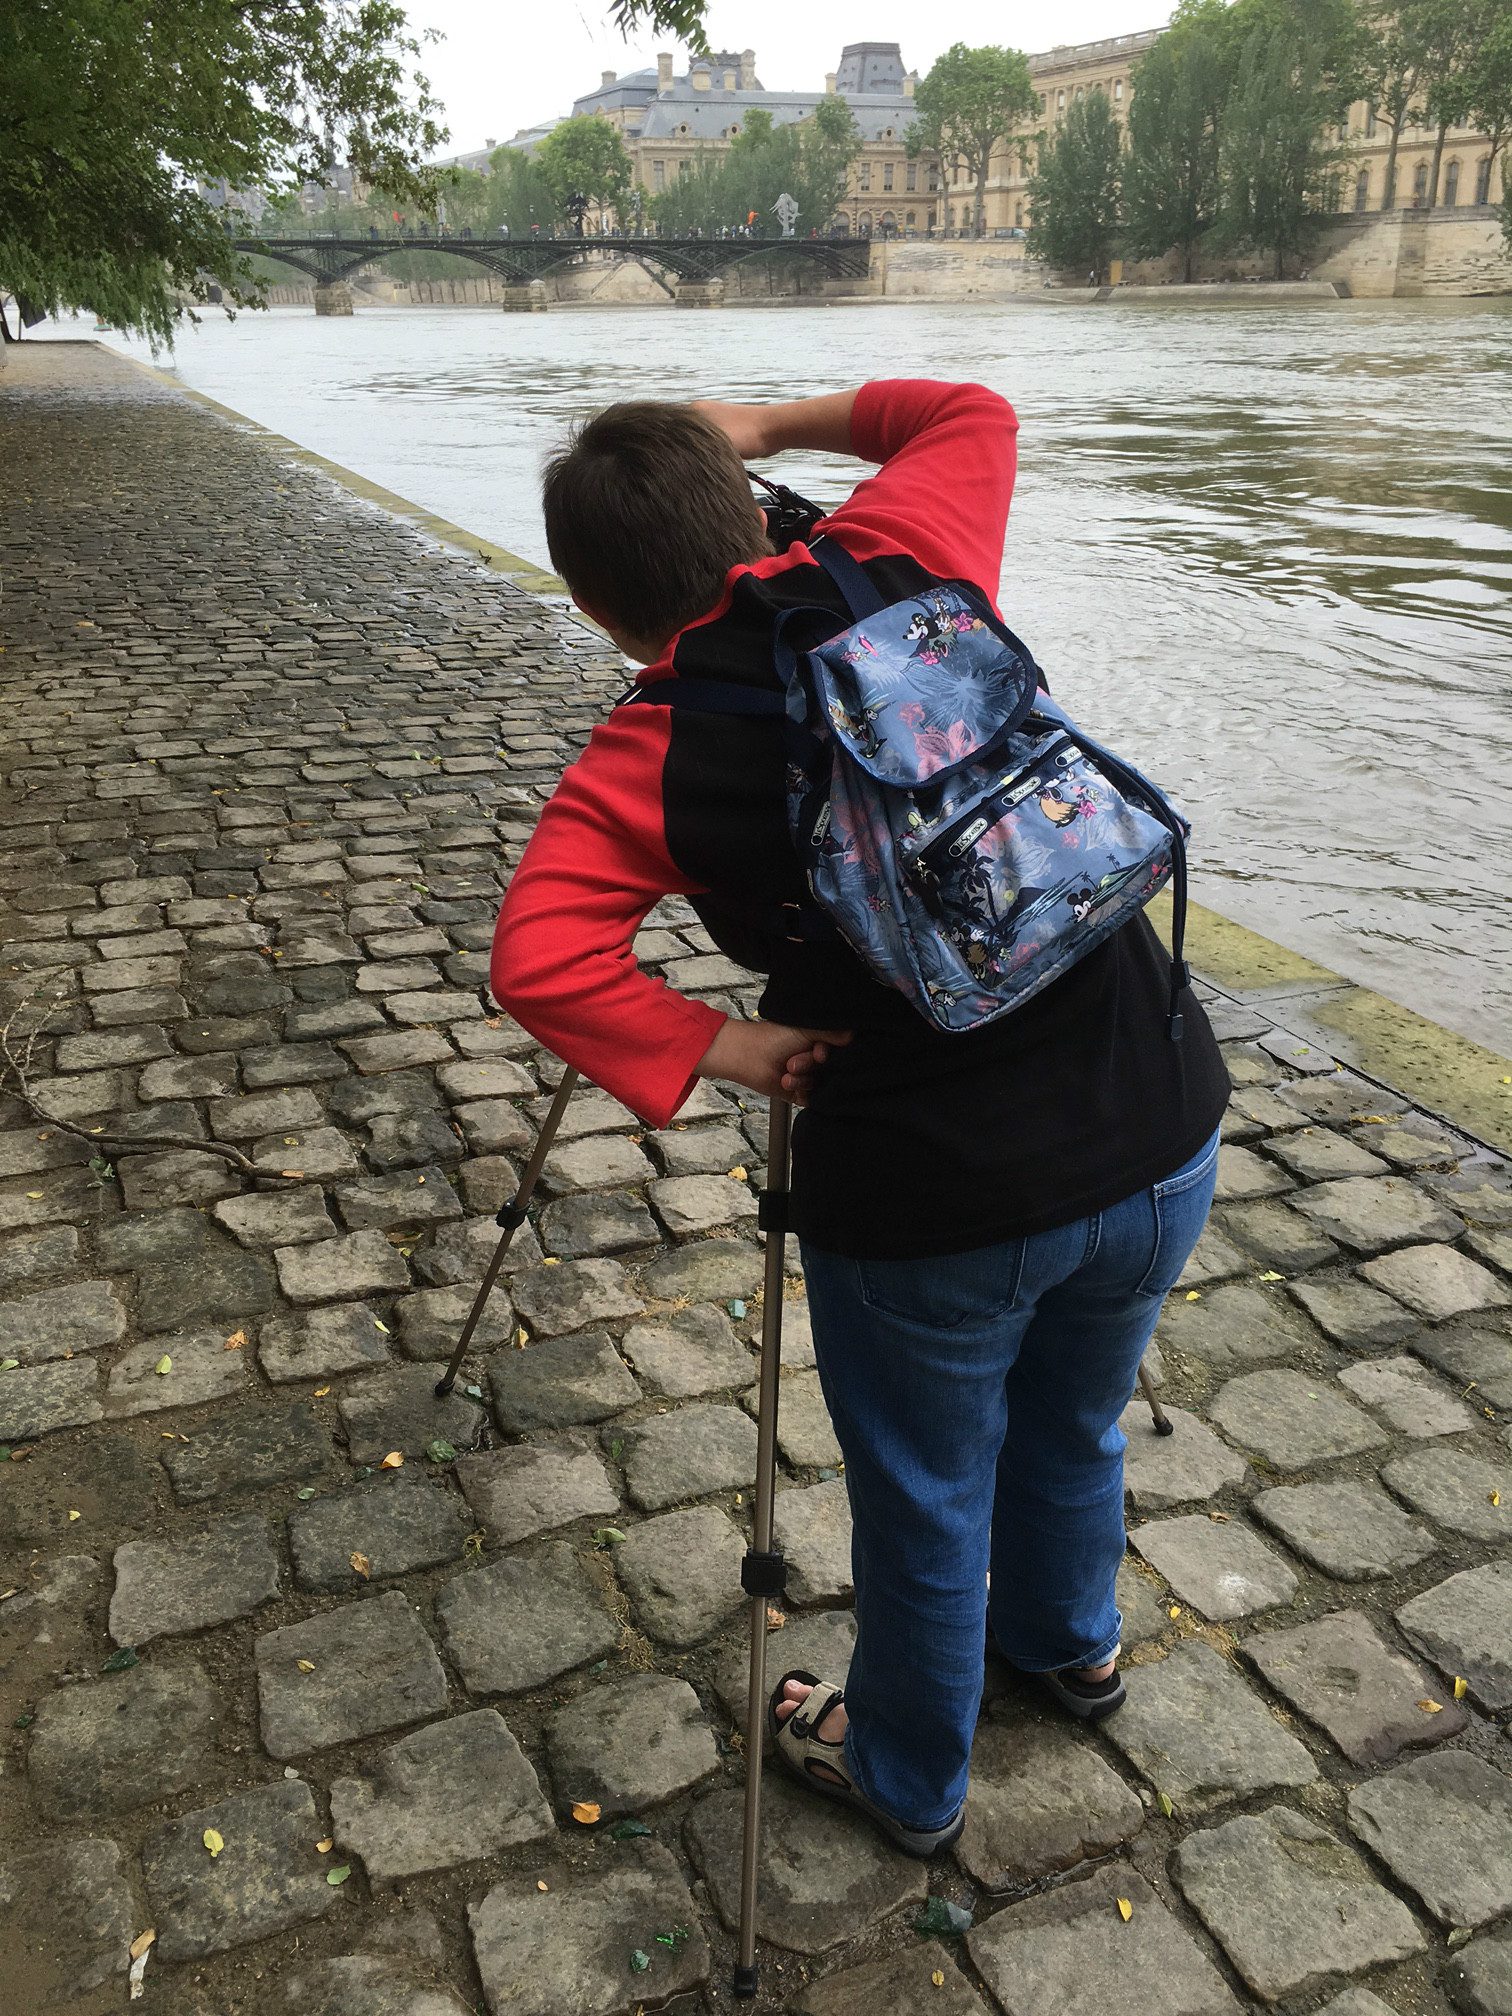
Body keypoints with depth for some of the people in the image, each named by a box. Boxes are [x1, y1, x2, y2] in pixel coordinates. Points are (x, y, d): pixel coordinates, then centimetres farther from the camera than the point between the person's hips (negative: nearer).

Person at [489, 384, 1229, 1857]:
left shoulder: (647, 759, -8)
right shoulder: (894, 569, -2)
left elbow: (538, 960, -21)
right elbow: (974, 416, 18)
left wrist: (723, 1048, -10)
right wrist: (773, 425, 21)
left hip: (934, 1201, -4)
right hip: (1162, 1128, 5)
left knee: (923, 1508, 21)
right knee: (1073, 1425, 31)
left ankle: (908, 1777, 49)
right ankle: (1071, 1642, 60)